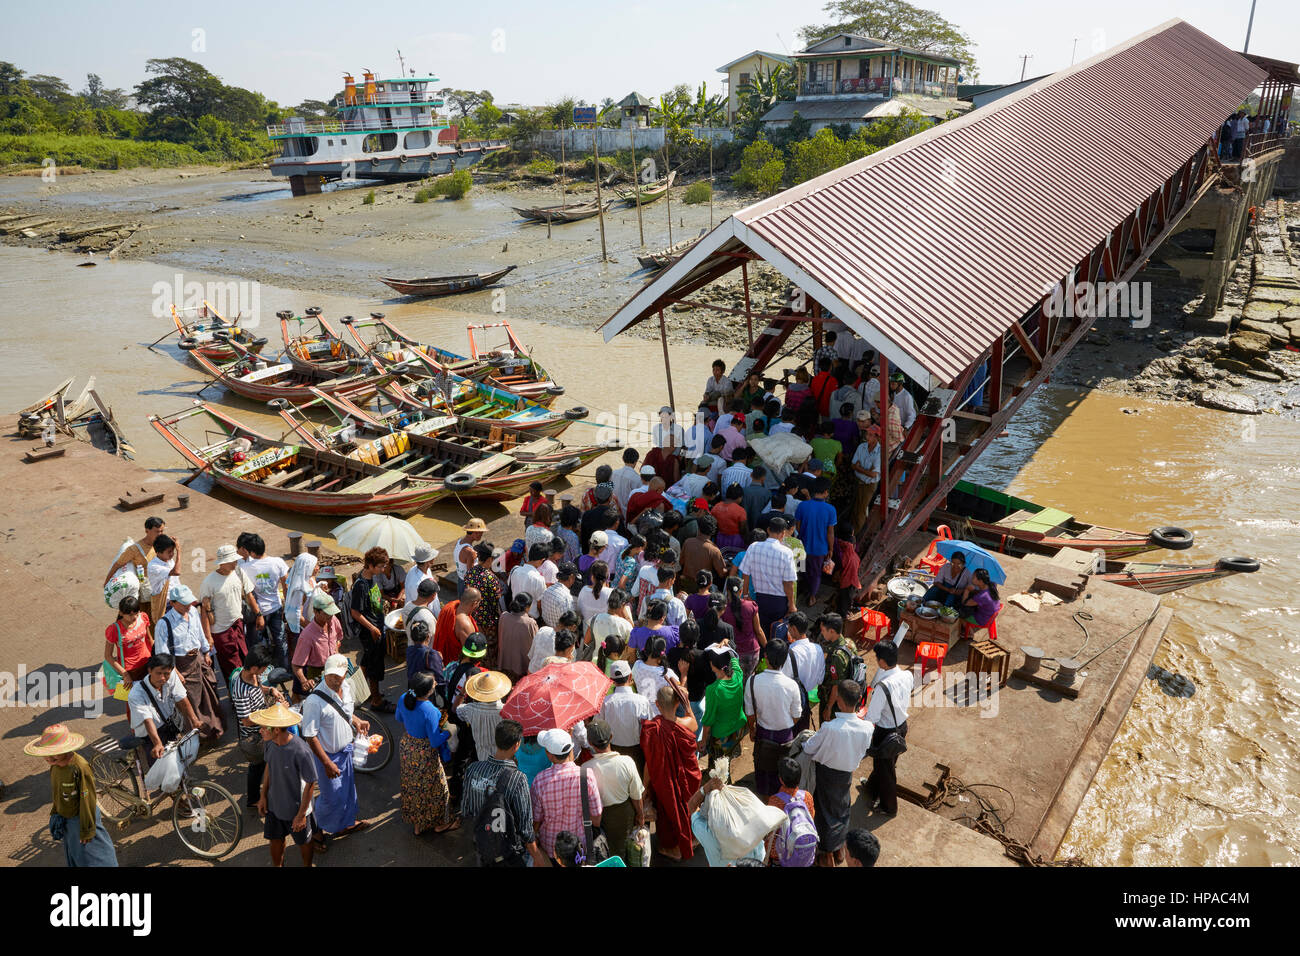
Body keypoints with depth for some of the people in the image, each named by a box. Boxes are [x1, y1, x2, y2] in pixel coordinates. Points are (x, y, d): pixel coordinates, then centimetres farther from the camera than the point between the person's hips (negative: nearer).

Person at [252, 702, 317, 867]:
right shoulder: (269, 742, -15)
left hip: (296, 808, -5)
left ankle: (307, 865, 46)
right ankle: (277, 864, 51)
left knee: (304, 841, 20)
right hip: (273, 804, 5)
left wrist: (302, 814, -16)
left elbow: (311, 783, -23)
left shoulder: (300, 752, -35)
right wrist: (263, 795, 7)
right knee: (276, 839, 25)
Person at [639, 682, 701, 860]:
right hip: (687, 777, 2)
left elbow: (650, 763, -21)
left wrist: (645, 786, -5)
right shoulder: (687, 724, -27)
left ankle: (673, 848, 43)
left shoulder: (651, 728, -32)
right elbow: (695, 725, 2)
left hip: (664, 779, -2)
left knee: (668, 809, 24)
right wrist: (686, 702, -10)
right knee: (686, 806, 29)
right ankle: (688, 841, 51)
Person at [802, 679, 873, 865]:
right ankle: (839, 850, 46)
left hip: (826, 774, -3)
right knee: (843, 810, 26)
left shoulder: (829, 728, -37)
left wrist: (803, 741, 3)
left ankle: (827, 855, 35)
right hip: (847, 774, 3)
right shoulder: (868, 728, -24)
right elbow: (863, 755, -4)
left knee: (826, 810, 18)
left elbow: (809, 750, -19)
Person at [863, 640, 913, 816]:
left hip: (886, 733, -7)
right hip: (902, 726, 7)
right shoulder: (908, 676, -15)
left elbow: (872, 718, -27)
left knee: (885, 769, 19)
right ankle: (872, 788, 57)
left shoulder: (882, 687, -36)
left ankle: (889, 806, 41)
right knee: (882, 763, 31)